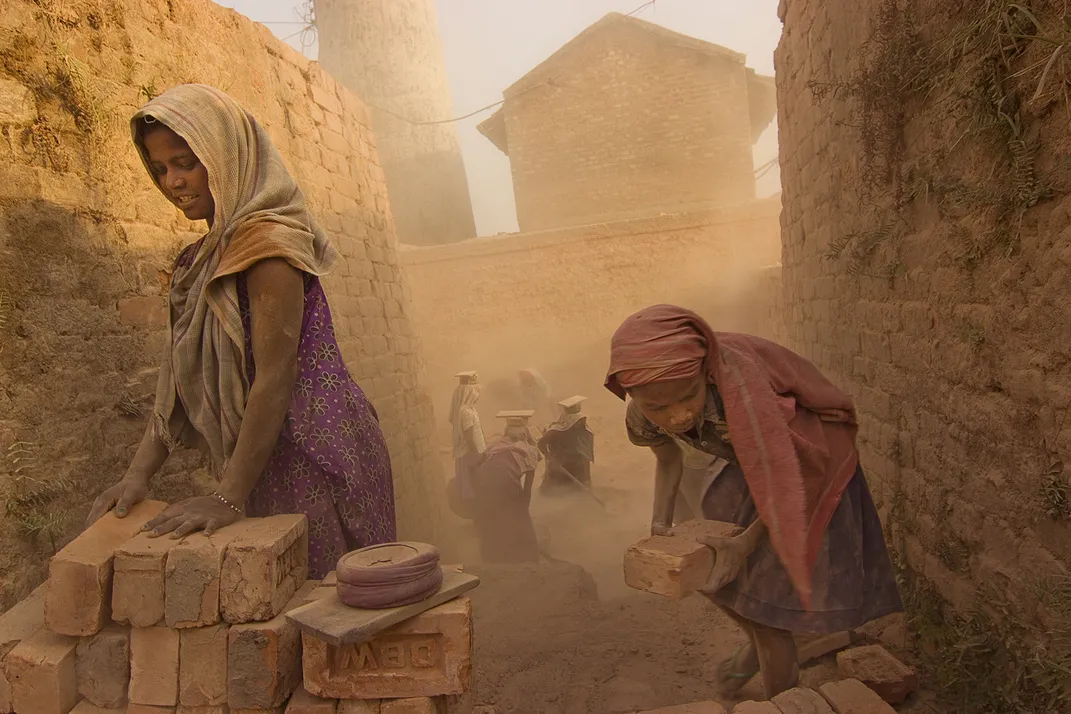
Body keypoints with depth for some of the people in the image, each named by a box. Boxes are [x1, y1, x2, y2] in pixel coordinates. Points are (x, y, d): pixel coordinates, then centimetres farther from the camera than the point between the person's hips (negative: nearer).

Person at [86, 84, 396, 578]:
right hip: (272, 461, 8)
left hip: (314, 456, -8)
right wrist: (139, 473, 2)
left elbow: (275, 378, -18)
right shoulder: (202, 260, 13)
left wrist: (230, 498, -17)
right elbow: (179, 376, 11)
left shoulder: (268, 241, -13)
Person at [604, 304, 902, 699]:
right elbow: (668, 459, 2)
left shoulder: (738, 385, -42)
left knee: (769, 588, -3)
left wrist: (747, 541, -29)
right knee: (707, 570, 12)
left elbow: (788, 472, -26)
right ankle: (759, 643, 41)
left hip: (803, 462, -5)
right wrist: (661, 522, -10)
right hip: (747, 463, 6)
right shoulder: (642, 415, -22)